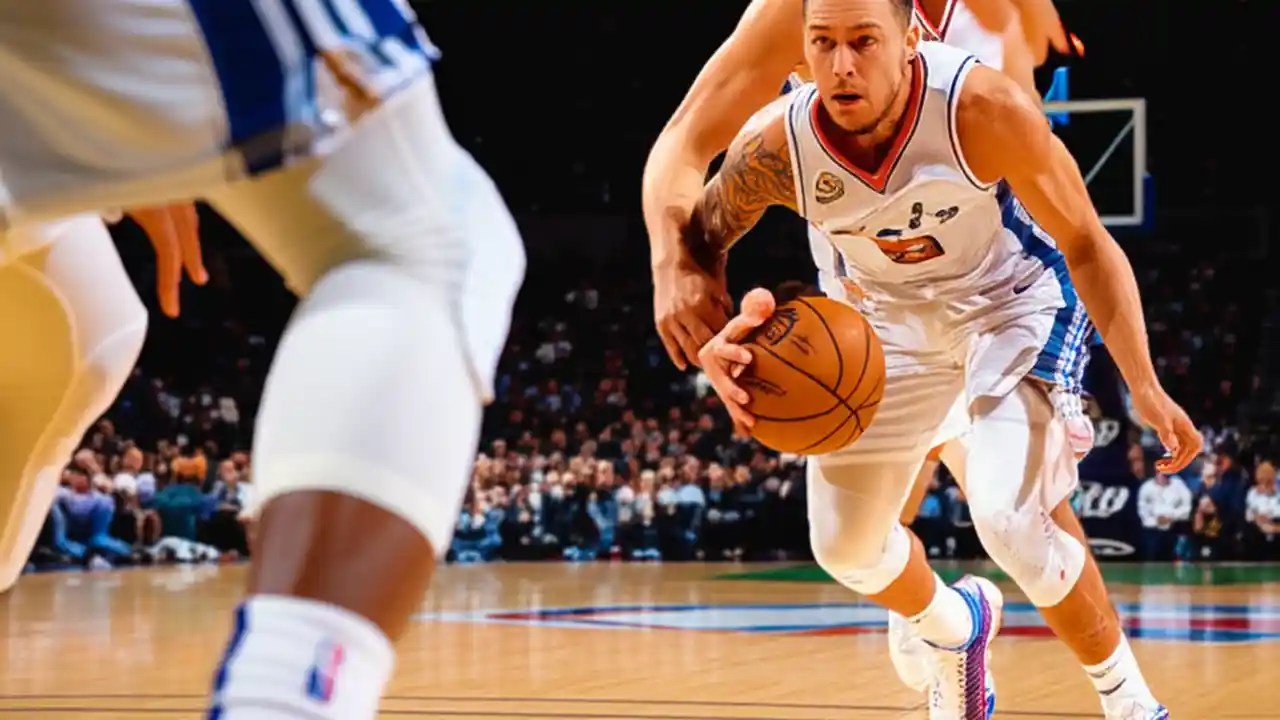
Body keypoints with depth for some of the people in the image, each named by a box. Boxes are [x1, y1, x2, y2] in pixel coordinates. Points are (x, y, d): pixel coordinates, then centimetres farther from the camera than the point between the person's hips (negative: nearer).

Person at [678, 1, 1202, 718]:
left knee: (1009, 517, -24)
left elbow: (1086, 243, -21)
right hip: (894, 315, 4)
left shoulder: (984, 108, -34)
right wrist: (718, 336, -27)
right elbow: (697, 244, -5)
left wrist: (1145, 386, -28)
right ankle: (955, 633, 41)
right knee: (845, 545, 7)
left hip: (1014, 298, -4)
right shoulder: (774, 147, -26)